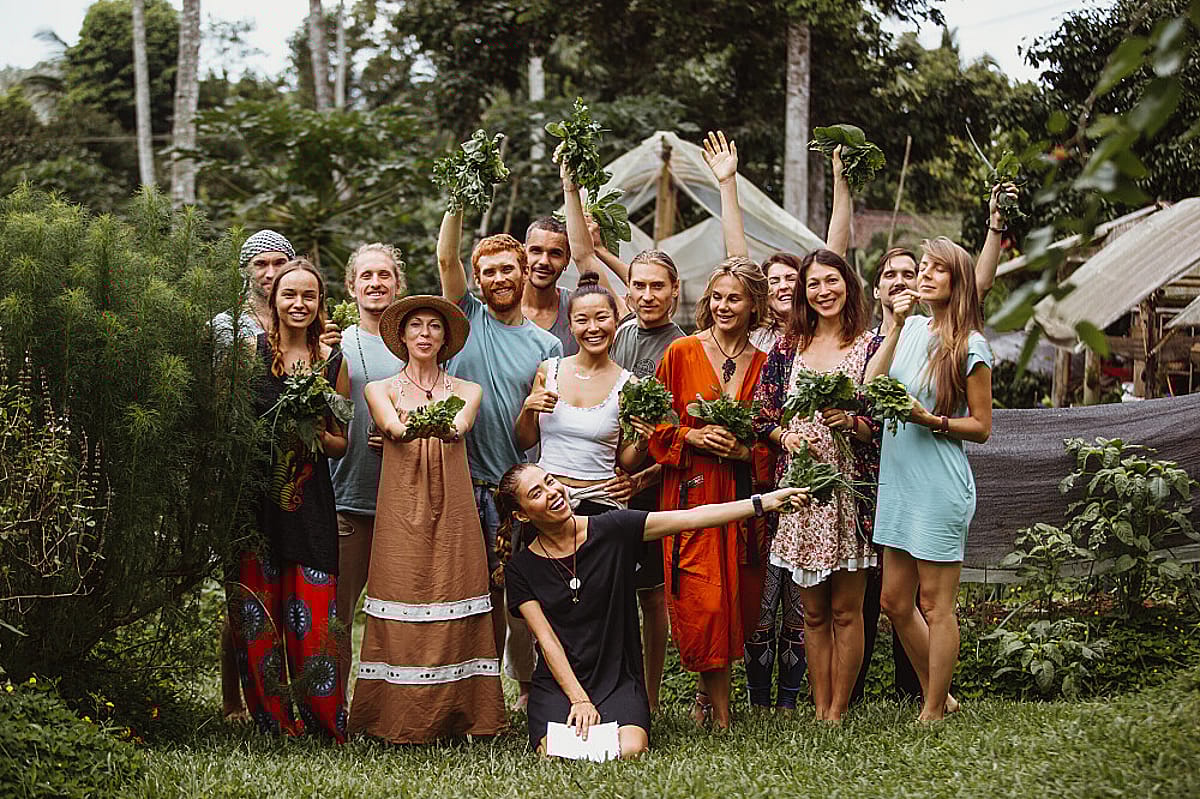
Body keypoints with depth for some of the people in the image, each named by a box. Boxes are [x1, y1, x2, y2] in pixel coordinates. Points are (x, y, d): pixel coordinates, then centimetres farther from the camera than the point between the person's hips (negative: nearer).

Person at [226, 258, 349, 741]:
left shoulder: (332, 362, 11)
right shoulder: (251, 349, 4)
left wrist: (319, 436, -5)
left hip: (309, 497, 2)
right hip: (255, 491, -1)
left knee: (313, 614, -4)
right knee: (258, 613, -2)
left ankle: (327, 724, 5)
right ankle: (274, 722, 8)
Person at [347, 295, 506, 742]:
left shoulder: (466, 391, 13)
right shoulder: (381, 390, 11)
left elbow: (461, 425, -9)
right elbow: (394, 427, -10)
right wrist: (419, 425, -22)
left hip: (452, 514, 1)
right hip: (402, 512, -1)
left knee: (454, 614, -4)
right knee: (402, 615, -6)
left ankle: (458, 716, 1)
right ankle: (403, 720, -2)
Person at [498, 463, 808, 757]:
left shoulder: (610, 530, -2)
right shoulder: (520, 569, 0)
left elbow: (690, 518, -8)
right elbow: (547, 640, -4)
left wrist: (764, 502, -15)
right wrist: (579, 700, -15)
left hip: (619, 681, 0)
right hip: (557, 685, 0)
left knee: (629, 750, -27)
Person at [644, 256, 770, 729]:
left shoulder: (763, 366, 8)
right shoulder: (681, 353, 2)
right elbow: (656, 425, 4)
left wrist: (744, 450, -7)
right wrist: (693, 437, -12)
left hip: (741, 493, 2)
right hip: (690, 491, -2)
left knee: (734, 597, 1)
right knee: (702, 600, -9)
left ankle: (709, 694, 19)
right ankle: (720, 711, 3)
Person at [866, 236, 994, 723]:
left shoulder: (970, 346, -7)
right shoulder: (912, 328, 10)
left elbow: (981, 427, -5)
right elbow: (870, 386, -3)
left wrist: (930, 420, -18)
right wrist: (896, 327, -6)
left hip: (941, 486, -7)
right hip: (898, 481, 7)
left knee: (935, 605, 1)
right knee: (895, 601, 12)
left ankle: (933, 713, 12)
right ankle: (937, 695, 27)